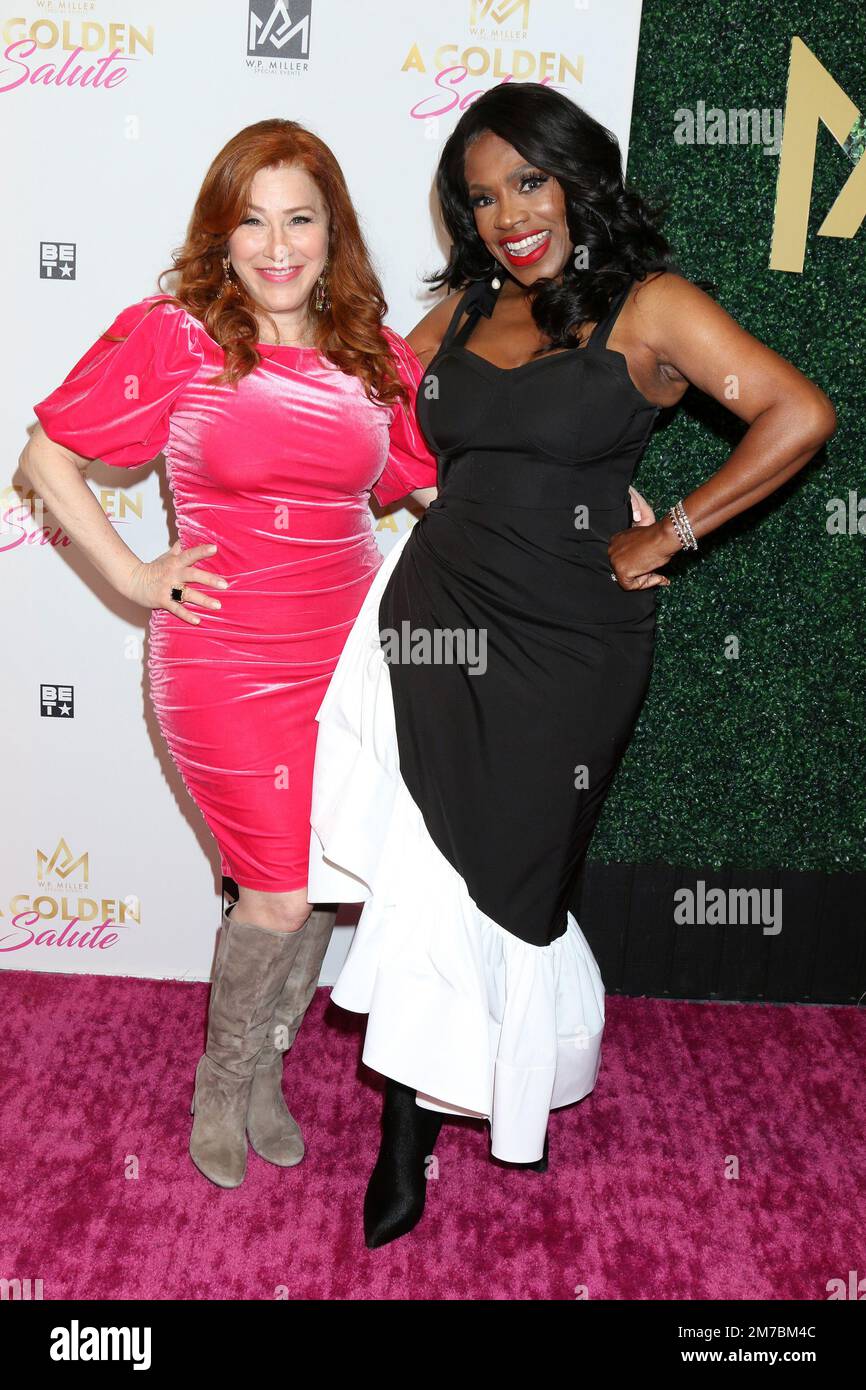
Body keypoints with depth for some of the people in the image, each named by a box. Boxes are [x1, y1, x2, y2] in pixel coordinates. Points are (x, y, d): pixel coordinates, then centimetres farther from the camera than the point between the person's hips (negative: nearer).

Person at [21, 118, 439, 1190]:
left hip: (350, 657, 4)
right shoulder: (171, 337, -6)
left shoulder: (377, 358, 5)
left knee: (328, 878, 12)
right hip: (226, 667, -4)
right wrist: (133, 577, -5)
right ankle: (221, 1086, 29)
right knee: (281, 894, -1)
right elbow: (48, 454, 1)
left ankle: (264, 1072, 37)